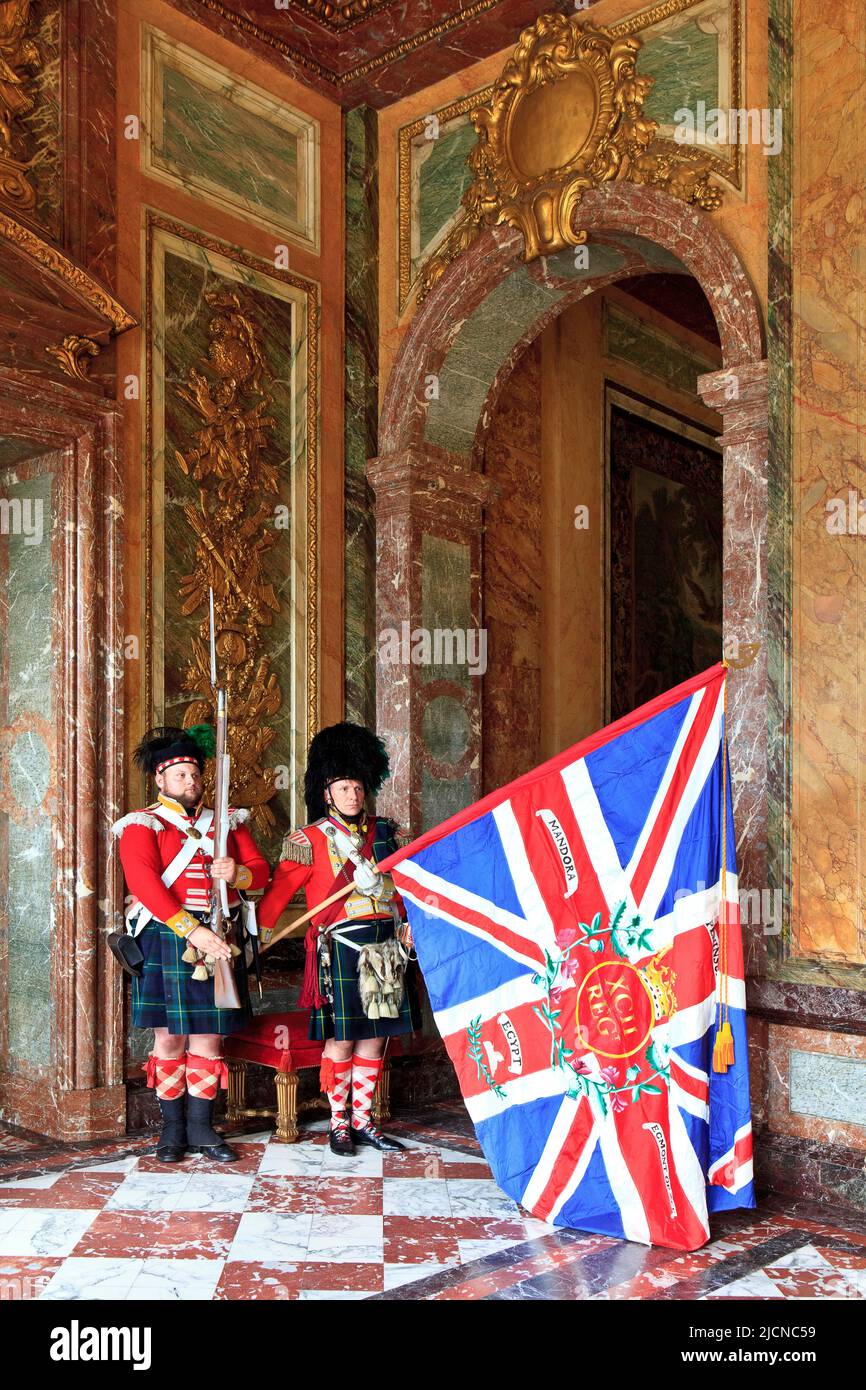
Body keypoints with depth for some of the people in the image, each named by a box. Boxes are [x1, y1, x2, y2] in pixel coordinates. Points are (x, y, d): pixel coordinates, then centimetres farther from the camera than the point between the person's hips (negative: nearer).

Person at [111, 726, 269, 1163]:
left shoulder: (227, 821, 12)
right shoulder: (143, 825, -2)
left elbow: (262, 870, 10)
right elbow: (144, 883, -16)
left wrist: (238, 873, -16)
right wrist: (193, 932, -25)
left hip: (220, 941, 3)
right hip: (167, 942, -3)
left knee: (208, 1037, 7)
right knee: (170, 1038, 4)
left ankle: (201, 1127, 18)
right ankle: (172, 1128, 18)